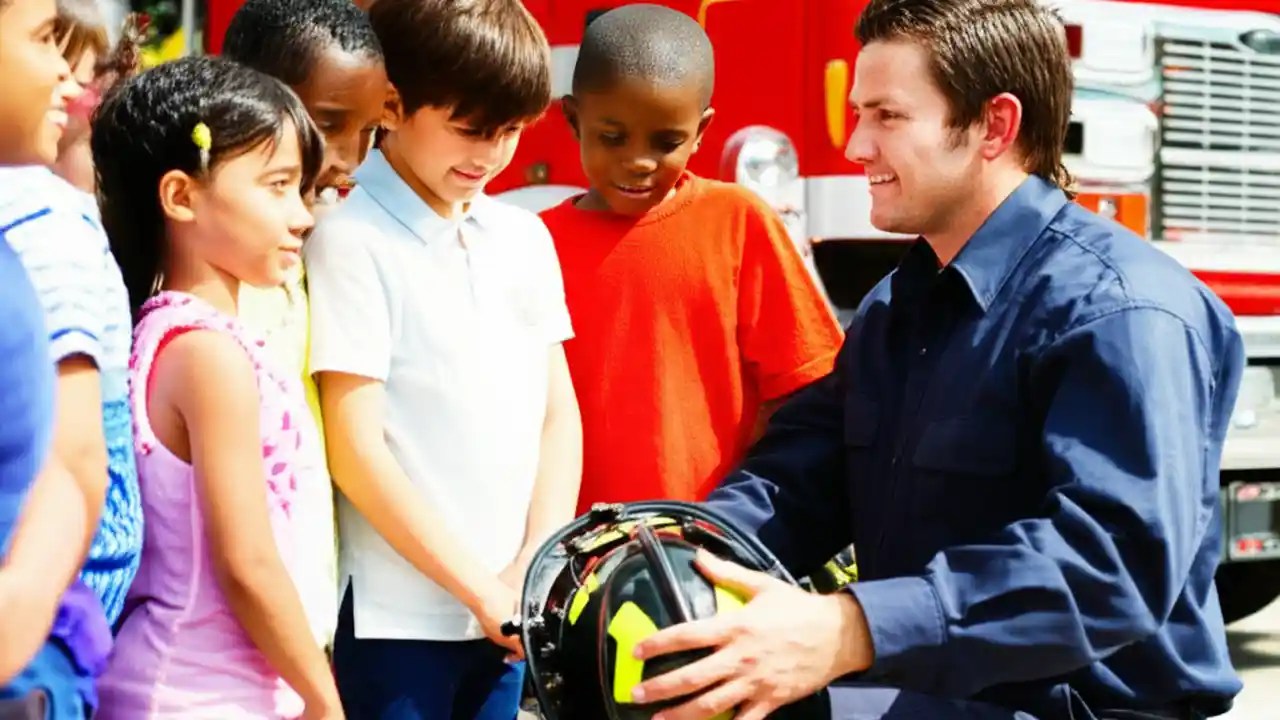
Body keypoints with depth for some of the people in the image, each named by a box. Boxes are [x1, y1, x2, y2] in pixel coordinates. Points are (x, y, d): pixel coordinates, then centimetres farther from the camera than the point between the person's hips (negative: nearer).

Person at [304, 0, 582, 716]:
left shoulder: (525, 238, 10)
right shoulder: (353, 241, -10)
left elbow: (559, 412, 12)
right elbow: (357, 452, -12)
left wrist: (537, 568, -2)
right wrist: (483, 590, -10)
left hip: (505, 615, 6)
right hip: (396, 616, -6)